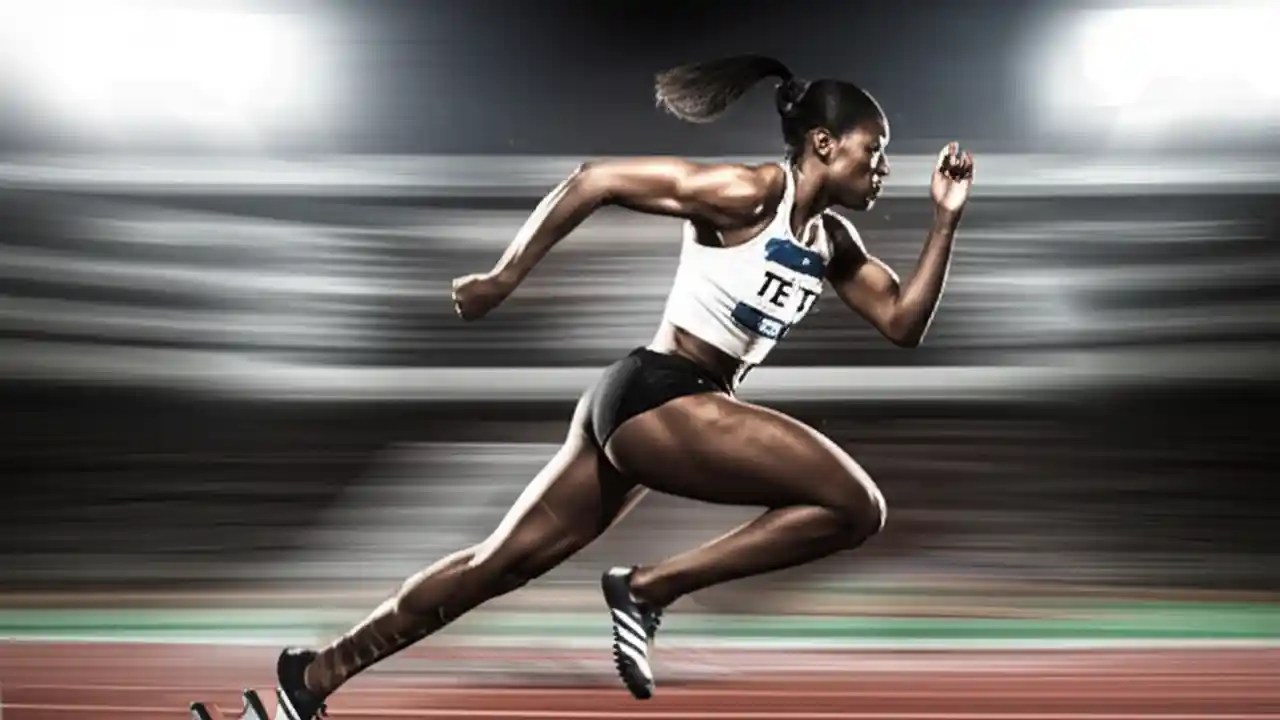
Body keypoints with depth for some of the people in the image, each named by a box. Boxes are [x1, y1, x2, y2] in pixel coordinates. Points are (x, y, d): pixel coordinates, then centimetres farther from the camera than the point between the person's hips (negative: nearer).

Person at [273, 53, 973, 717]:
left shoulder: (833, 241, 15)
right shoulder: (747, 194, -11)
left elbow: (904, 323, 15)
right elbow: (594, 179, -12)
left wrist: (944, 219, 7)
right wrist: (503, 279, -13)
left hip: (641, 406, 9)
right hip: (658, 397, -9)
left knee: (498, 564, 11)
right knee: (855, 506, -14)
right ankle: (646, 587, -10)